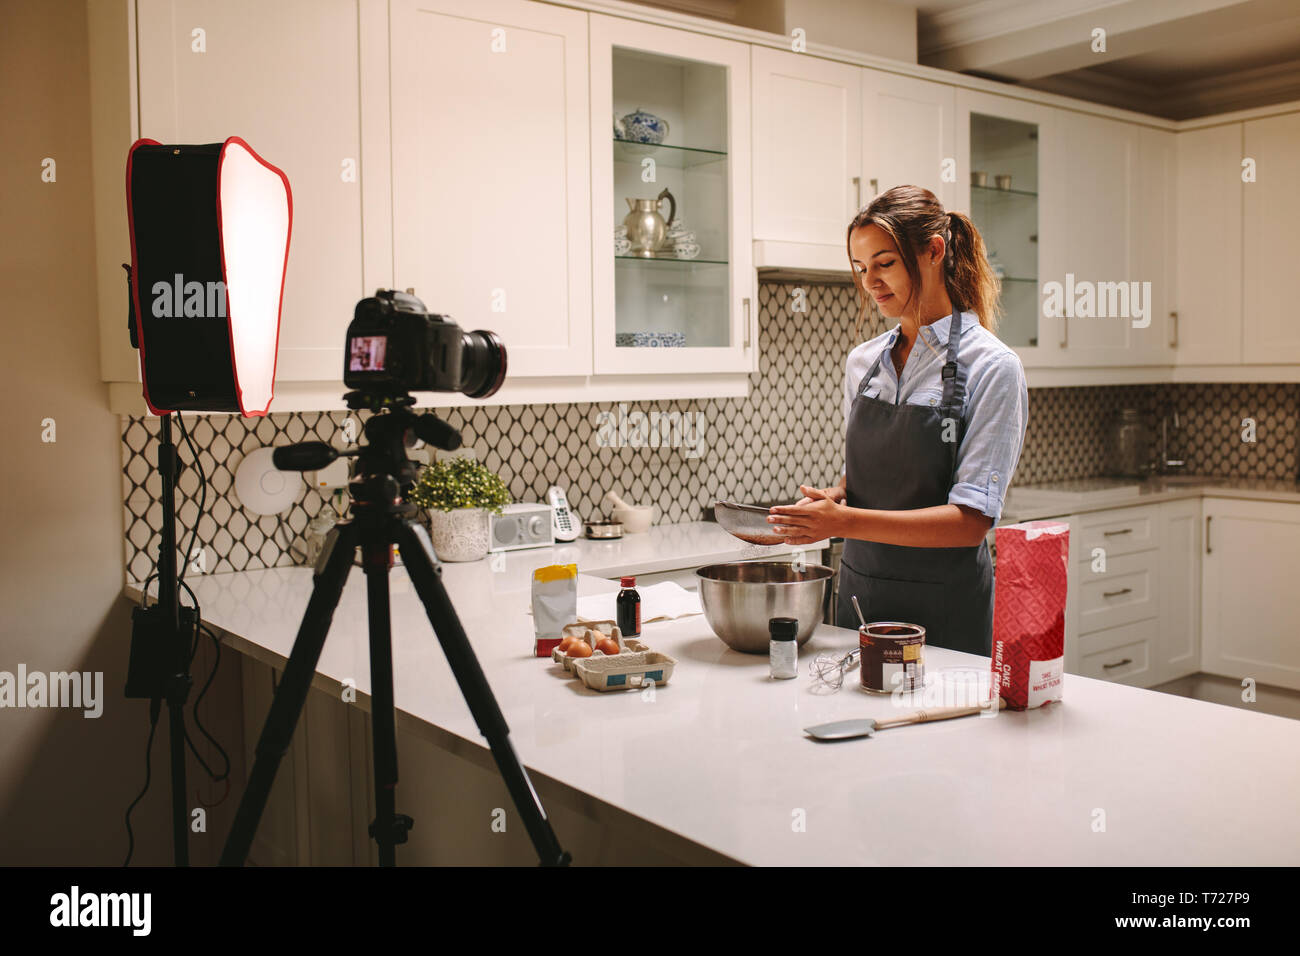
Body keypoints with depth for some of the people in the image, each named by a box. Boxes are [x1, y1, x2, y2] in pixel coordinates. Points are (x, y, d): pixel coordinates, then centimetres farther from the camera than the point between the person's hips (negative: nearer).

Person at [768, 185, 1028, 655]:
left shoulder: (992, 367, -10)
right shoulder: (862, 362, 7)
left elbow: (971, 520, -17)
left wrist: (846, 522, -25)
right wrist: (831, 499, -7)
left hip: (944, 609, -5)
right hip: (858, 593, 5)